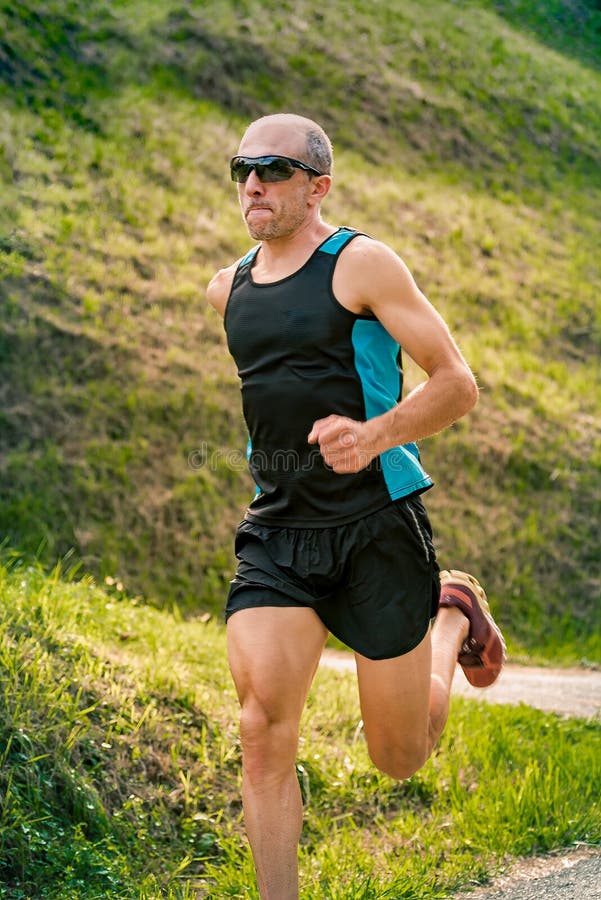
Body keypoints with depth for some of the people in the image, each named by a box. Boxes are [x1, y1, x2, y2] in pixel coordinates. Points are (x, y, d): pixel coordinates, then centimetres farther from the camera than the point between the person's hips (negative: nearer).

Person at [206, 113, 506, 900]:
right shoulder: (230, 289, 11)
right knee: (263, 729, -16)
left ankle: (452, 619, 35)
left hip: (377, 525, -4)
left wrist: (374, 436, -25)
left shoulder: (362, 265, -8)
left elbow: (458, 384, -10)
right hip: (277, 533, 4)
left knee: (399, 756, 7)